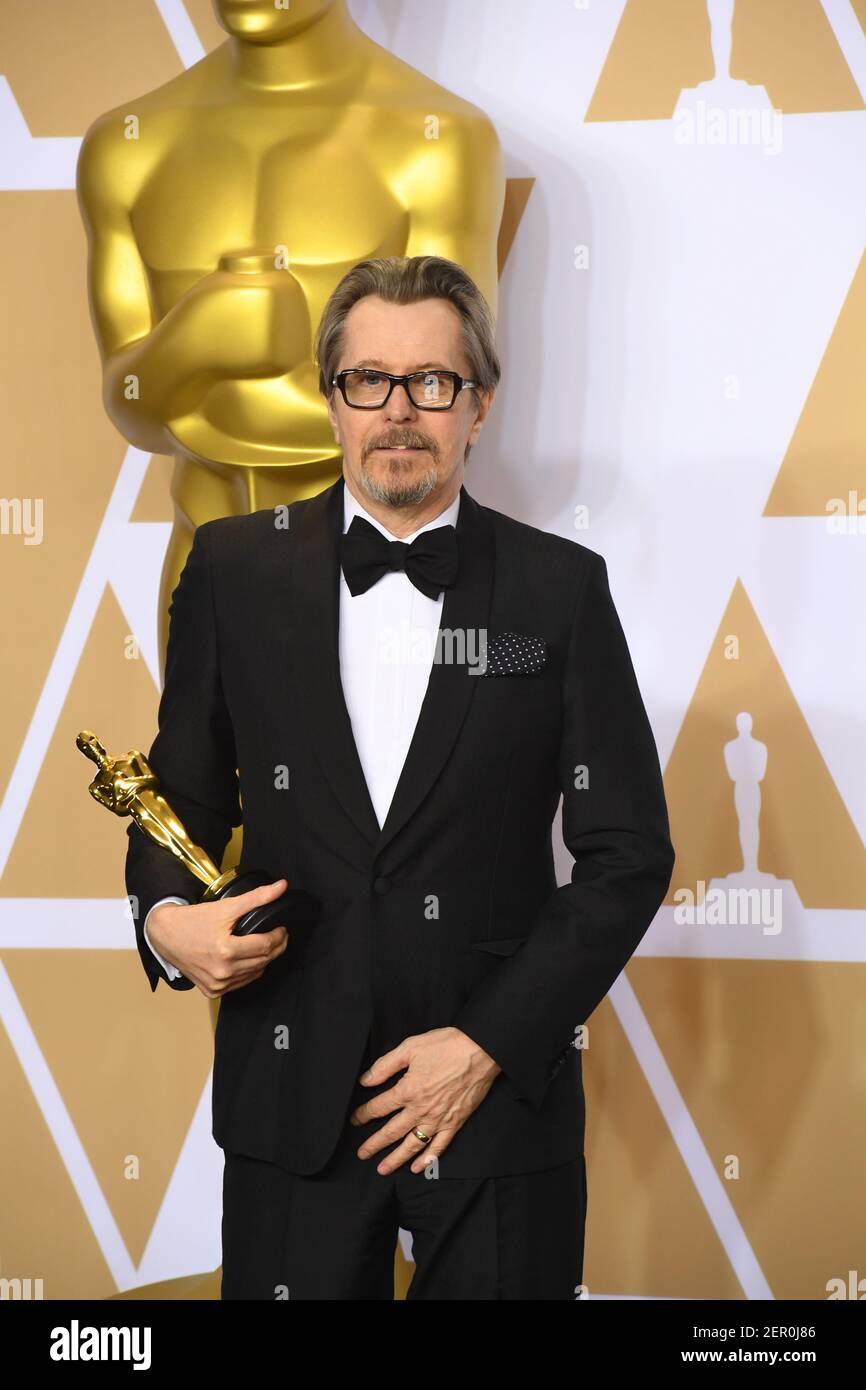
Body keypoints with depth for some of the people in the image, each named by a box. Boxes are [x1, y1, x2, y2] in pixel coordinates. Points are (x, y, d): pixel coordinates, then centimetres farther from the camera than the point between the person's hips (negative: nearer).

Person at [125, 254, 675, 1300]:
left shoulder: (562, 586, -1)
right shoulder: (235, 567, 3)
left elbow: (629, 852, -2)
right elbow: (182, 794, 10)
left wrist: (488, 1042, -9)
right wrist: (169, 918, -11)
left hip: (503, 1095, 0)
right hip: (292, 1099, 1)